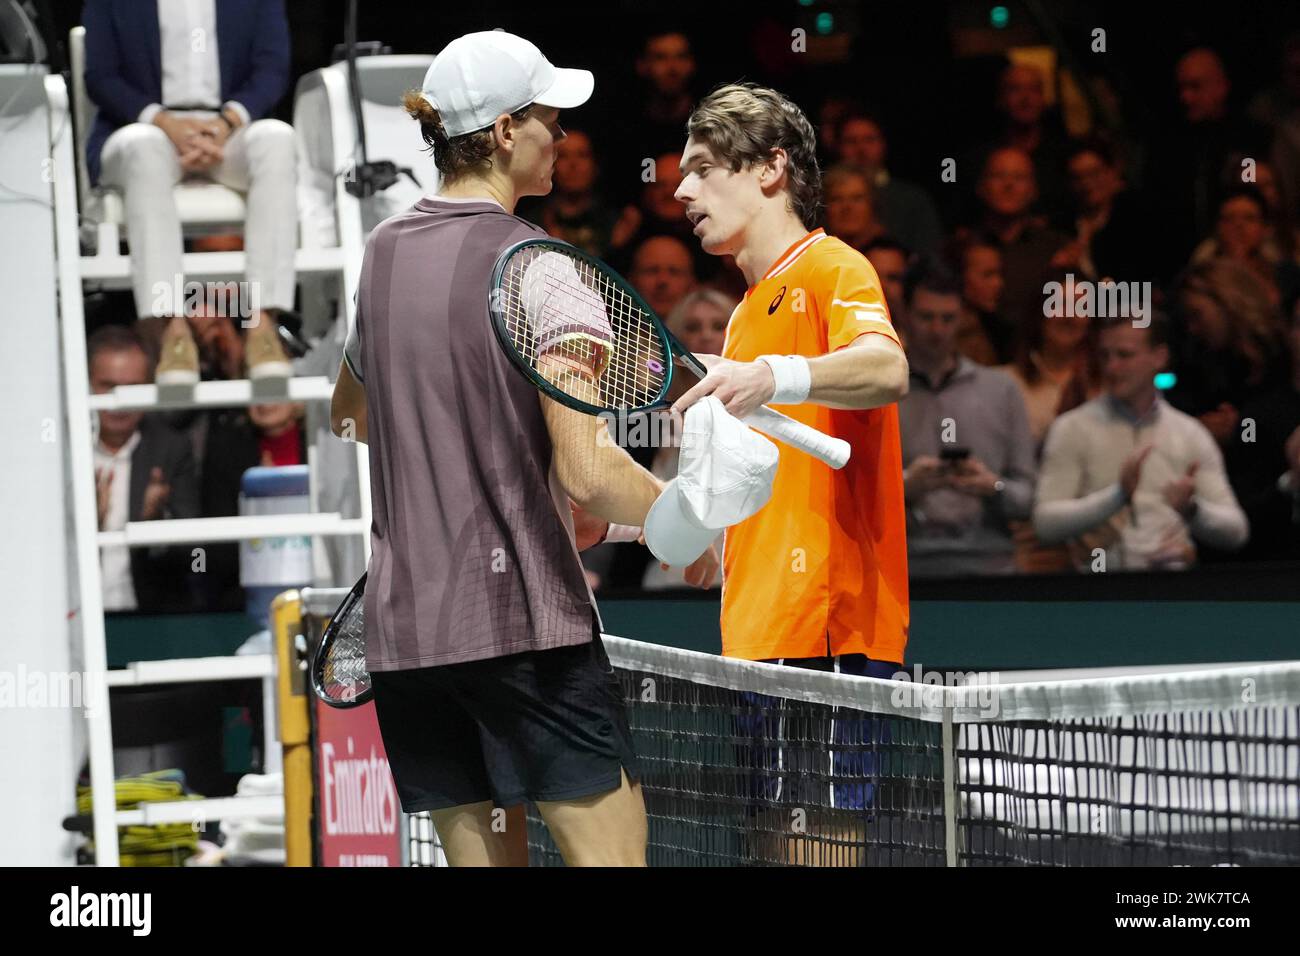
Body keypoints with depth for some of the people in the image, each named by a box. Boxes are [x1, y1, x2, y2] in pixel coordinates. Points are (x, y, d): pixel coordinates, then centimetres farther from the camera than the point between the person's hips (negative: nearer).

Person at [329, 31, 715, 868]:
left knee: (483, 857, 8)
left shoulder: (385, 252, 10)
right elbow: (587, 472, -17)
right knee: (611, 854, -4)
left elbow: (350, 413, 28)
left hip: (405, 627, 7)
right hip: (527, 619, -7)